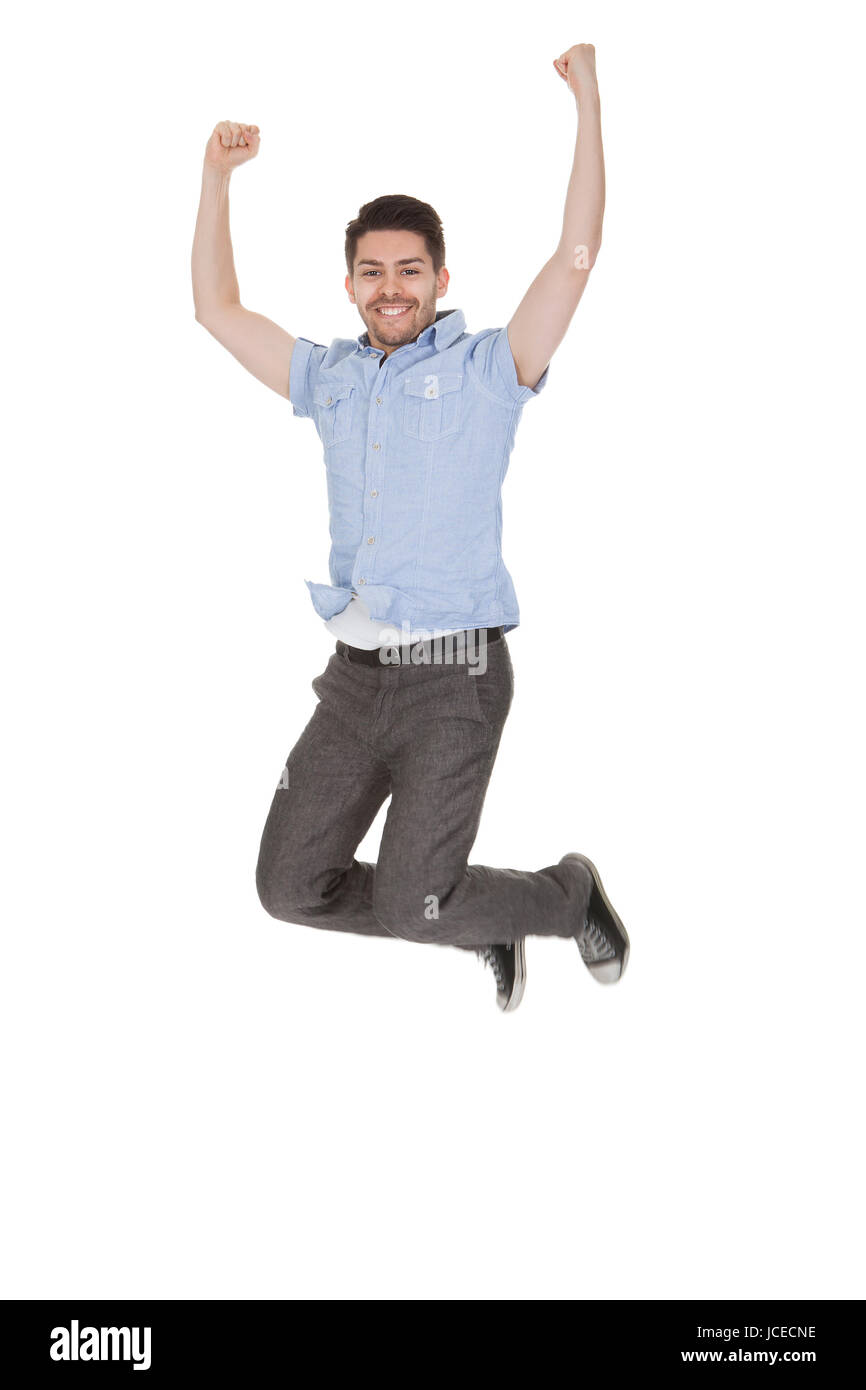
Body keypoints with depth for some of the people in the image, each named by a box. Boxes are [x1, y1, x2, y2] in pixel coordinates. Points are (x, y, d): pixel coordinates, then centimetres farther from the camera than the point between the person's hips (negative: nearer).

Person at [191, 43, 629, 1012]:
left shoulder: (486, 370, 0)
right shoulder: (329, 379, 14)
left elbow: (575, 257, -11)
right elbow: (216, 308, 19)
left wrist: (588, 107, -14)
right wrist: (216, 174, 13)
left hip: (454, 678, -6)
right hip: (356, 675, 6)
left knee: (409, 907, -11)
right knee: (290, 888, 4)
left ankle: (568, 894, 19)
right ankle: (483, 924, 24)